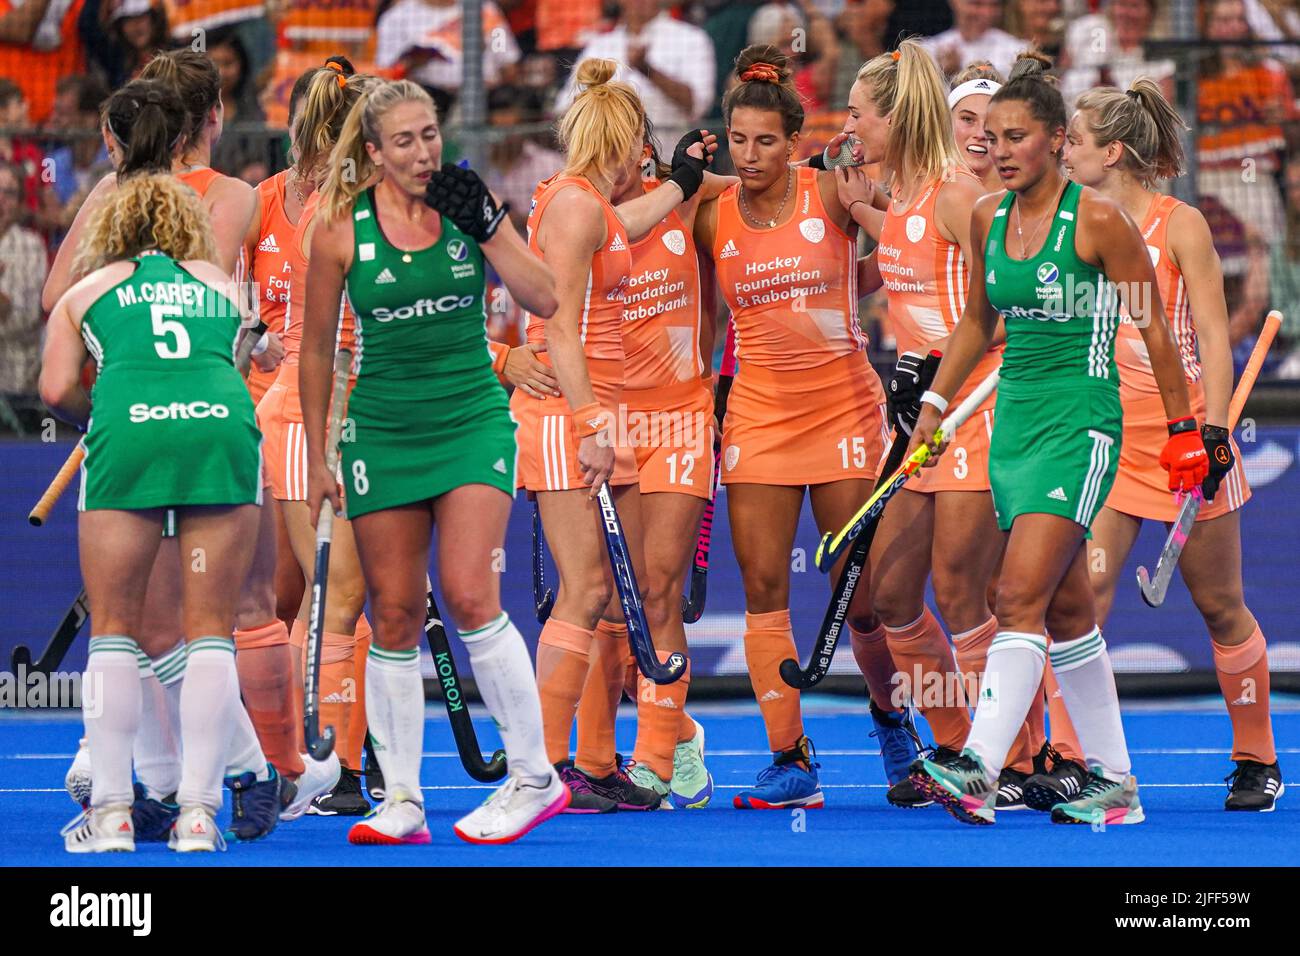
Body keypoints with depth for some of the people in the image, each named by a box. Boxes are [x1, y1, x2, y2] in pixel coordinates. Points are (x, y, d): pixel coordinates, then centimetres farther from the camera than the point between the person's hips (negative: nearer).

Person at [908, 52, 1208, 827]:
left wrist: (1184, 430, -3)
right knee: (1067, 608, 10)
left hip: (1083, 421, -7)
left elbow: (1155, 328, -5)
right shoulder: (988, 218, 8)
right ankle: (1115, 783, 17)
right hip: (1017, 417, 7)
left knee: (1021, 595, -18)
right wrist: (936, 402, 16)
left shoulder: (1098, 219, -11)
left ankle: (978, 769, -25)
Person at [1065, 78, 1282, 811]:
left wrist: (1213, 430, -17)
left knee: (1219, 606, 4)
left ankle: (1258, 761, 19)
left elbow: (1213, 337, -9)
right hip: (1111, 437, 4)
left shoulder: (1180, 225, -7)